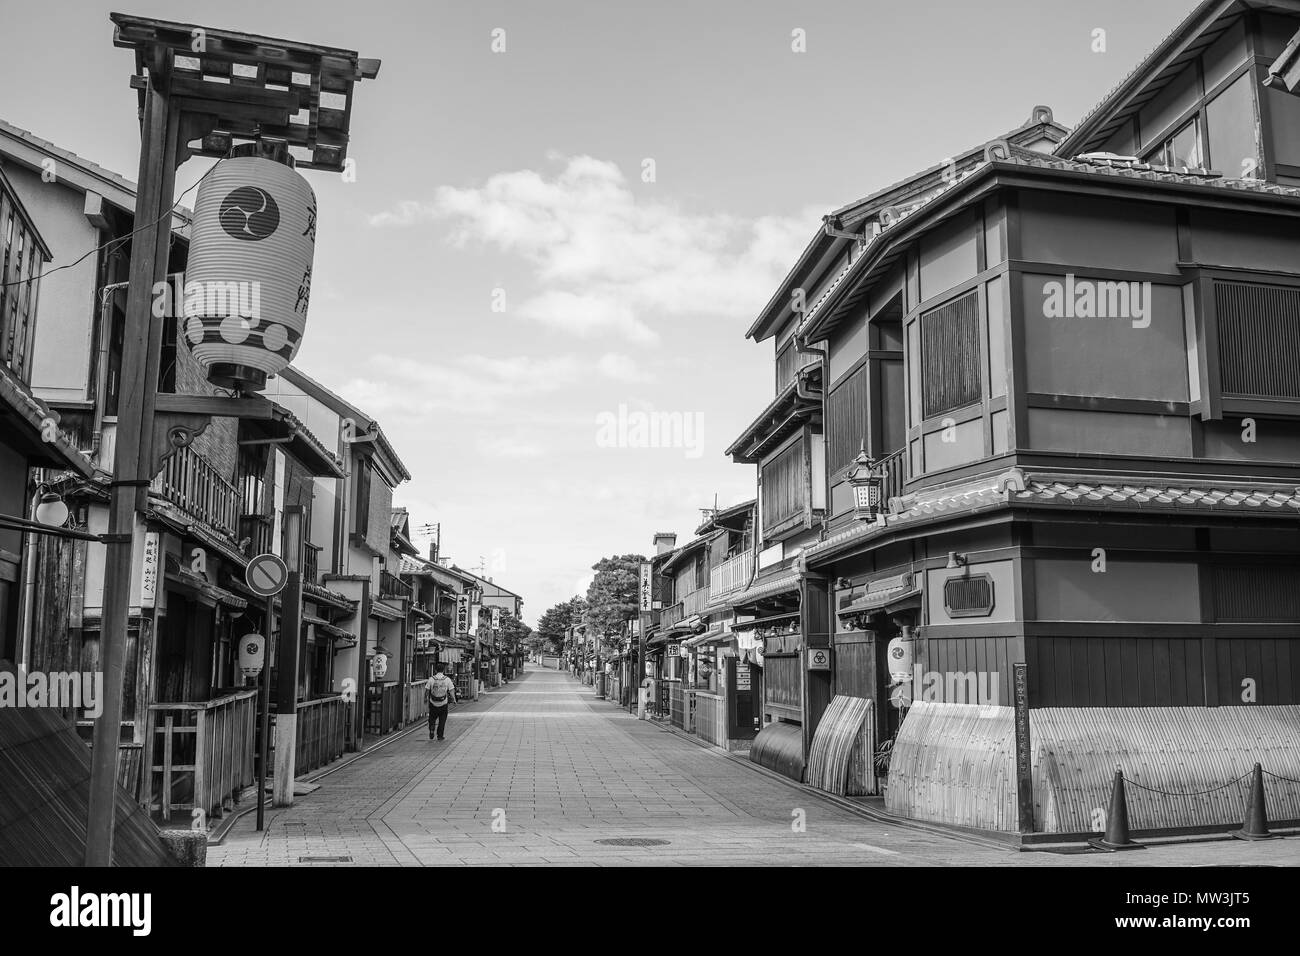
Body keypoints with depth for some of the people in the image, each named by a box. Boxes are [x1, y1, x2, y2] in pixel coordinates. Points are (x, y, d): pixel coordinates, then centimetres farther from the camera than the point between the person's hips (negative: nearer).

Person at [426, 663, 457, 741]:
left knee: (432, 718, 21)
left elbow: (427, 690, -2)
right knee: (442, 720, 13)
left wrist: (426, 698, 15)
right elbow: (452, 691, -7)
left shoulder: (431, 679, -7)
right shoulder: (447, 679, -6)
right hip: (443, 704, 0)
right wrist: (454, 699, 4)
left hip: (433, 703, 0)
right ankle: (440, 736, 14)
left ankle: (431, 729, -2)